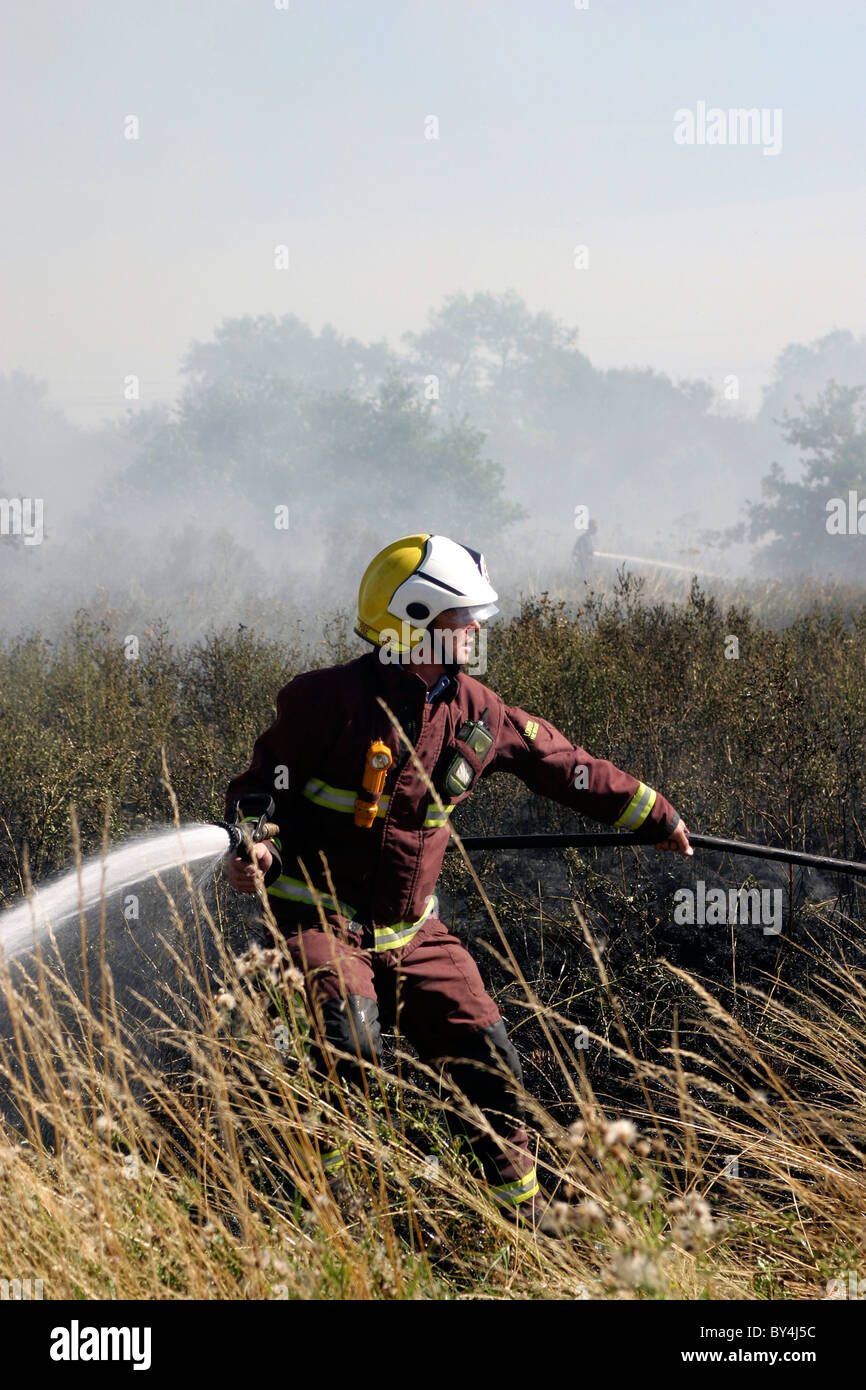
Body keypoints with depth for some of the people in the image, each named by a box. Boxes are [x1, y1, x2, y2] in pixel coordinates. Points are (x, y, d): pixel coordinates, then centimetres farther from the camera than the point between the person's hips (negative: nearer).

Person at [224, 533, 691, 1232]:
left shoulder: (476, 715, 3)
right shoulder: (332, 700, -14)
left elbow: (564, 763, 16)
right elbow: (264, 786, -6)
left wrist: (654, 816, 23)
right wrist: (254, 850, -27)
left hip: (410, 930, 6)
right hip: (322, 919, -6)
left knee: (489, 1060, 1)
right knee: (351, 1054, -28)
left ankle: (524, 1209, 19)